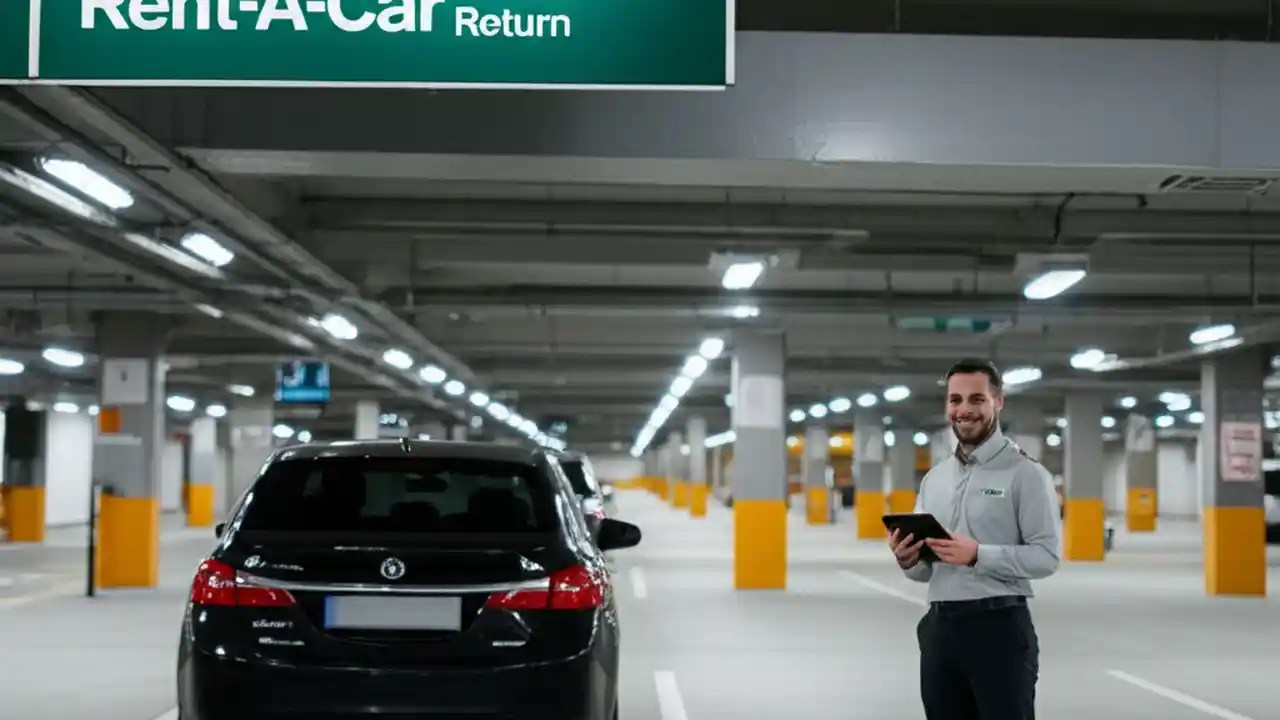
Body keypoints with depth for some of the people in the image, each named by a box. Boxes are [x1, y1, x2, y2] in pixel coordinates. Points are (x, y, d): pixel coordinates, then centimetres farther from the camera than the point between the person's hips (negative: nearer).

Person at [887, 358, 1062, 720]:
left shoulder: (1025, 473, -5)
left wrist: (978, 554, -23)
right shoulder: (933, 479, 15)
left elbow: (1046, 556, -13)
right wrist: (908, 560, -5)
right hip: (939, 627, 7)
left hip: (1000, 626, -6)